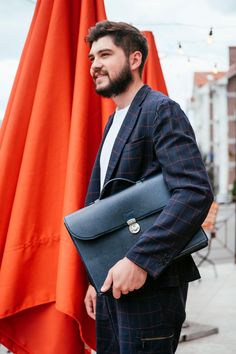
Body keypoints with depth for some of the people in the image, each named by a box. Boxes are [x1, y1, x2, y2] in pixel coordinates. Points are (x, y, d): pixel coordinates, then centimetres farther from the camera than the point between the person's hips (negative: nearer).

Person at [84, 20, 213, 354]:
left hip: (149, 283, -8)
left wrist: (139, 260, -27)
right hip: (113, 280, 9)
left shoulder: (161, 110, -10)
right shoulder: (113, 121, 17)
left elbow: (196, 193, -23)